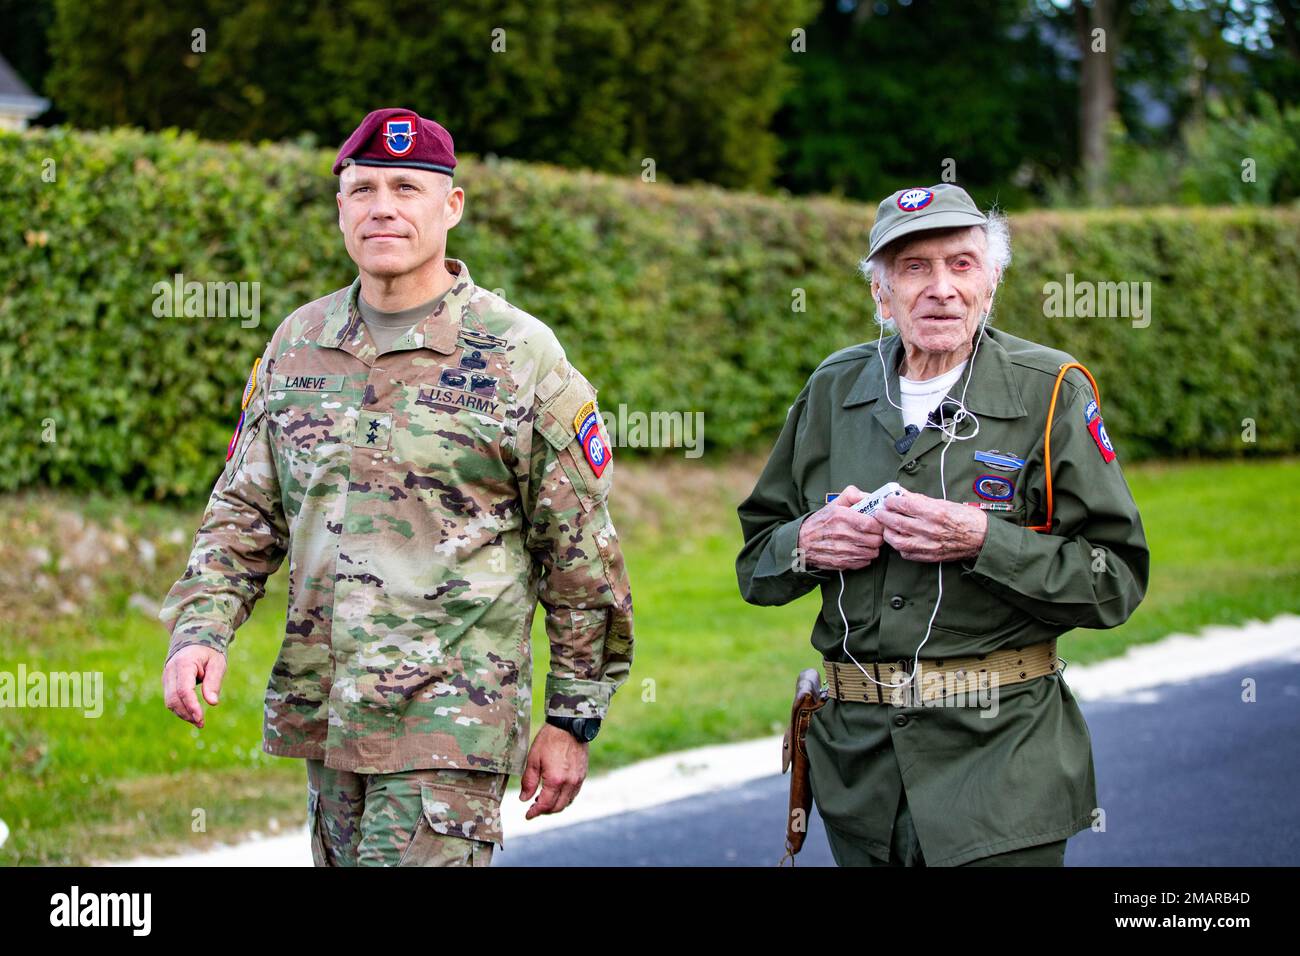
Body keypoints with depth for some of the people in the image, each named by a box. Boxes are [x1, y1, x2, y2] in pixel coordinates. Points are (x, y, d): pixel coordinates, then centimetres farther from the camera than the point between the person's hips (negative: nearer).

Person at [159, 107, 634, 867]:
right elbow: (244, 513, 16)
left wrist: (573, 720, -1)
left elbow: (582, 555, -1)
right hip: (324, 712, 5)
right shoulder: (298, 345, 10)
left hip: (453, 715, -5)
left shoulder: (521, 357, -4)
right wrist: (199, 629, -2)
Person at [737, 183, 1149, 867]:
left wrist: (984, 542, -19)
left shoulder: (1048, 393, -3)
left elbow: (1117, 580, -8)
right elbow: (754, 566, 15)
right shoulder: (834, 390, 8)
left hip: (999, 758, -3)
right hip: (856, 753, 4)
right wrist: (806, 543, -7)